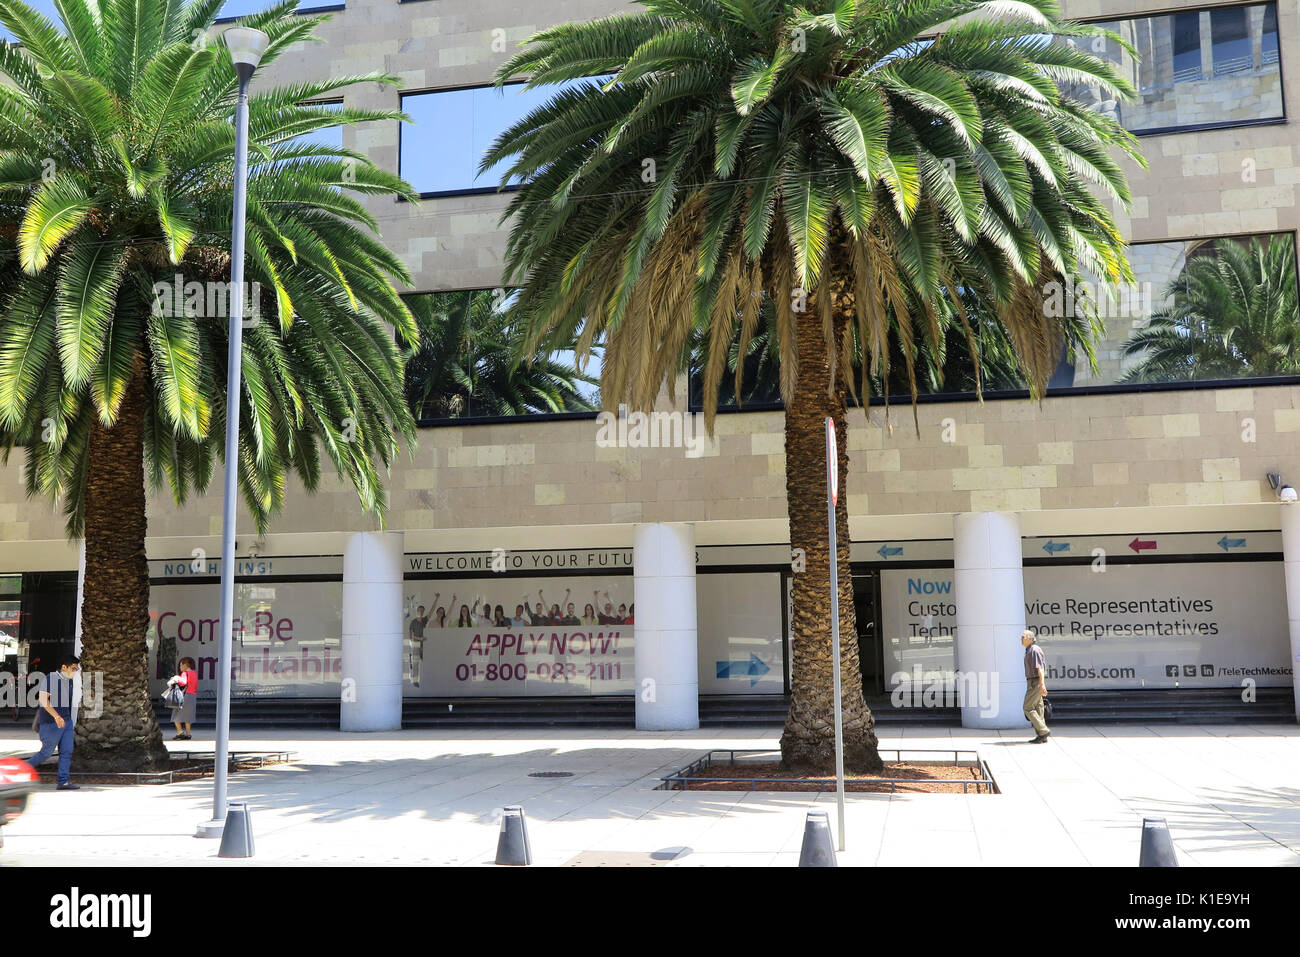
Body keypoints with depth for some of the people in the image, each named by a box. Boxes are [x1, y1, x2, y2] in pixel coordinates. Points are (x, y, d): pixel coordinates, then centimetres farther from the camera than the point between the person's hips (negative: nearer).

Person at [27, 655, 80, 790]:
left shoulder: (69, 681, 13)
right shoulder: (50, 678, -12)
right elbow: (44, 699, -20)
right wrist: (56, 716, -28)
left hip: (67, 721, 7)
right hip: (51, 723, -7)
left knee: (67, 751, 0)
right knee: (46, 752, -1)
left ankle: (64, 782, -1)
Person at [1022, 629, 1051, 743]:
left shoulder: (1034, 650, -14)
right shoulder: (1029, 650, 17)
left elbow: (1040, 668, -20)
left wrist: (1042, 684, -26)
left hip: (1035, 683, -10)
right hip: (1033, 683, 10)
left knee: (1028, 708, -9)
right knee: (1037, 709, 8)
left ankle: (1043, 731, -6)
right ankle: (1041, 737, 9)